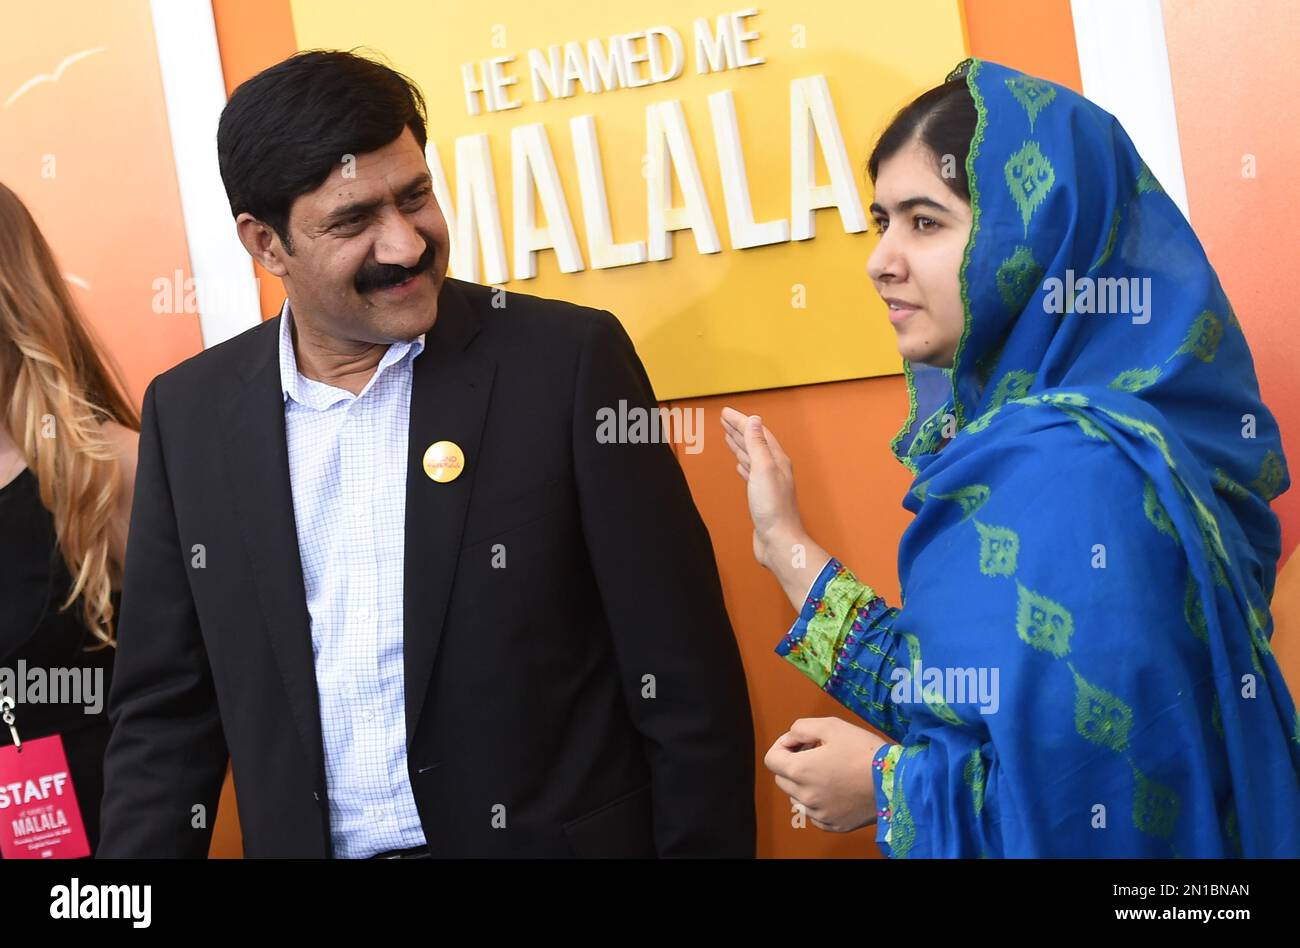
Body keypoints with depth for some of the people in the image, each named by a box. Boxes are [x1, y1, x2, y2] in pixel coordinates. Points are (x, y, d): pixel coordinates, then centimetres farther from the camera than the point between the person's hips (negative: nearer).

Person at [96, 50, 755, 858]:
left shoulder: (568, 361, -10)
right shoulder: (191, 413, 0)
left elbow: (683, 685, -9)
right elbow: (165, 710, 5)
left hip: (552, 841, -3)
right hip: (301, 842, 3)